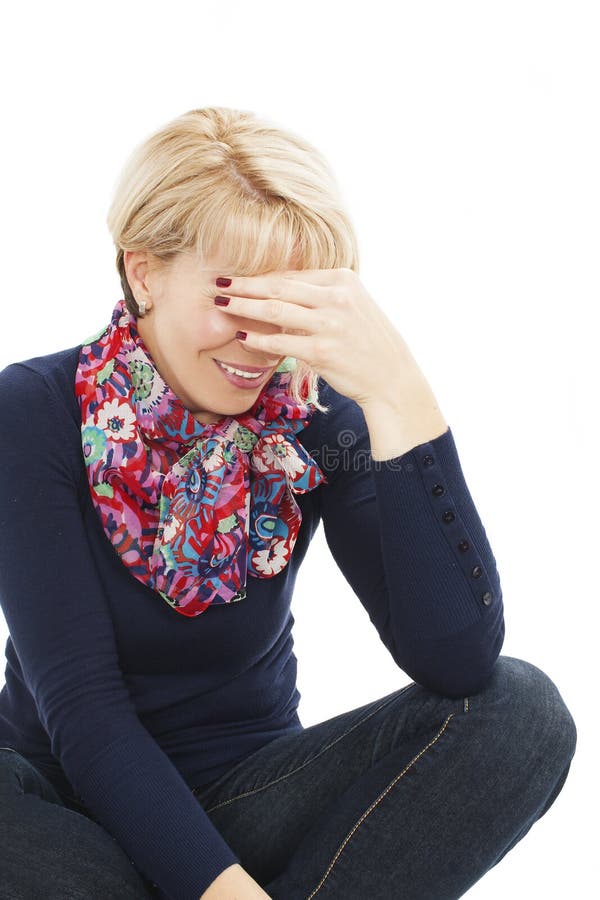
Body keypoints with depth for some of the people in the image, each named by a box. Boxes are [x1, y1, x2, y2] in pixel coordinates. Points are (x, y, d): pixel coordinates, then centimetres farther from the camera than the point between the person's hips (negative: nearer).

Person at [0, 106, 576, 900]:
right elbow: (81, 704, -18)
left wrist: (397, 394, -30)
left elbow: (459, 658, -22)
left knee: (522, 708, -19)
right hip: (64, 798, -1)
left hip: (247, 794, 2)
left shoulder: (315, 424, -9)